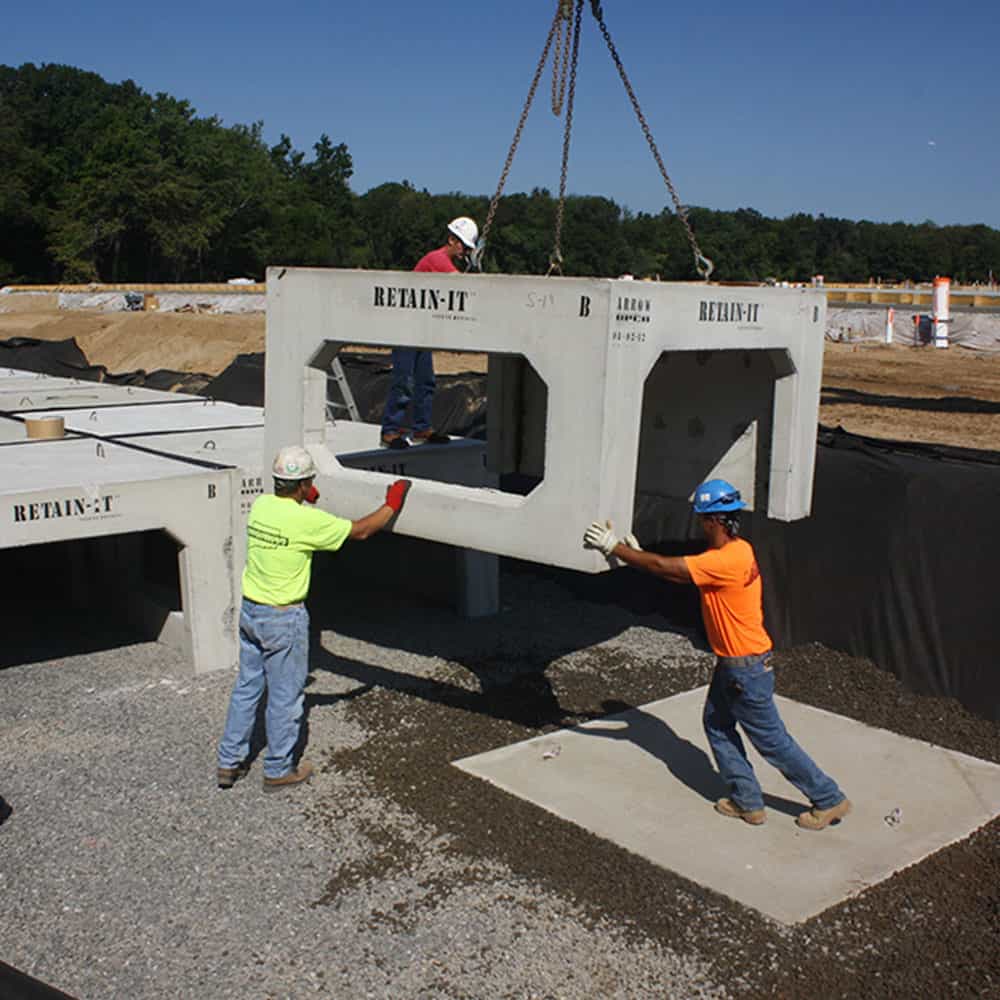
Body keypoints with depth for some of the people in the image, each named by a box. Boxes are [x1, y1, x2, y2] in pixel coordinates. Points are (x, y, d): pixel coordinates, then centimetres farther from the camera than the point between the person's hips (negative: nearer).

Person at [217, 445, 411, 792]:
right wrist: (392, 505, 1)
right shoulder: (307, 520, -21)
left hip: (249, 610, 7)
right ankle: (278, 770, 22)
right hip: (283, 618, -7)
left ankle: (229, 762, 28)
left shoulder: (260, 504, -2)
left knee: (246, 687, 18)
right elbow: (360, 531, -11)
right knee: (285, 695, 8)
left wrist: (305, 500, 33)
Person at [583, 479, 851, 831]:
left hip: (747, 669, -10)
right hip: (730, 665, 10)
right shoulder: (735, 551, 4)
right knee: (716, 724, 18)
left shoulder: (727, 561, -28)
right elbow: (679, 573, 10)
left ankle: (830, 800, 18)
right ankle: (747, 801, 26)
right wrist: (638, 554, 2)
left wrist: (614, 547, -19)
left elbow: (666, 567, -27)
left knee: (772, 741, 3)